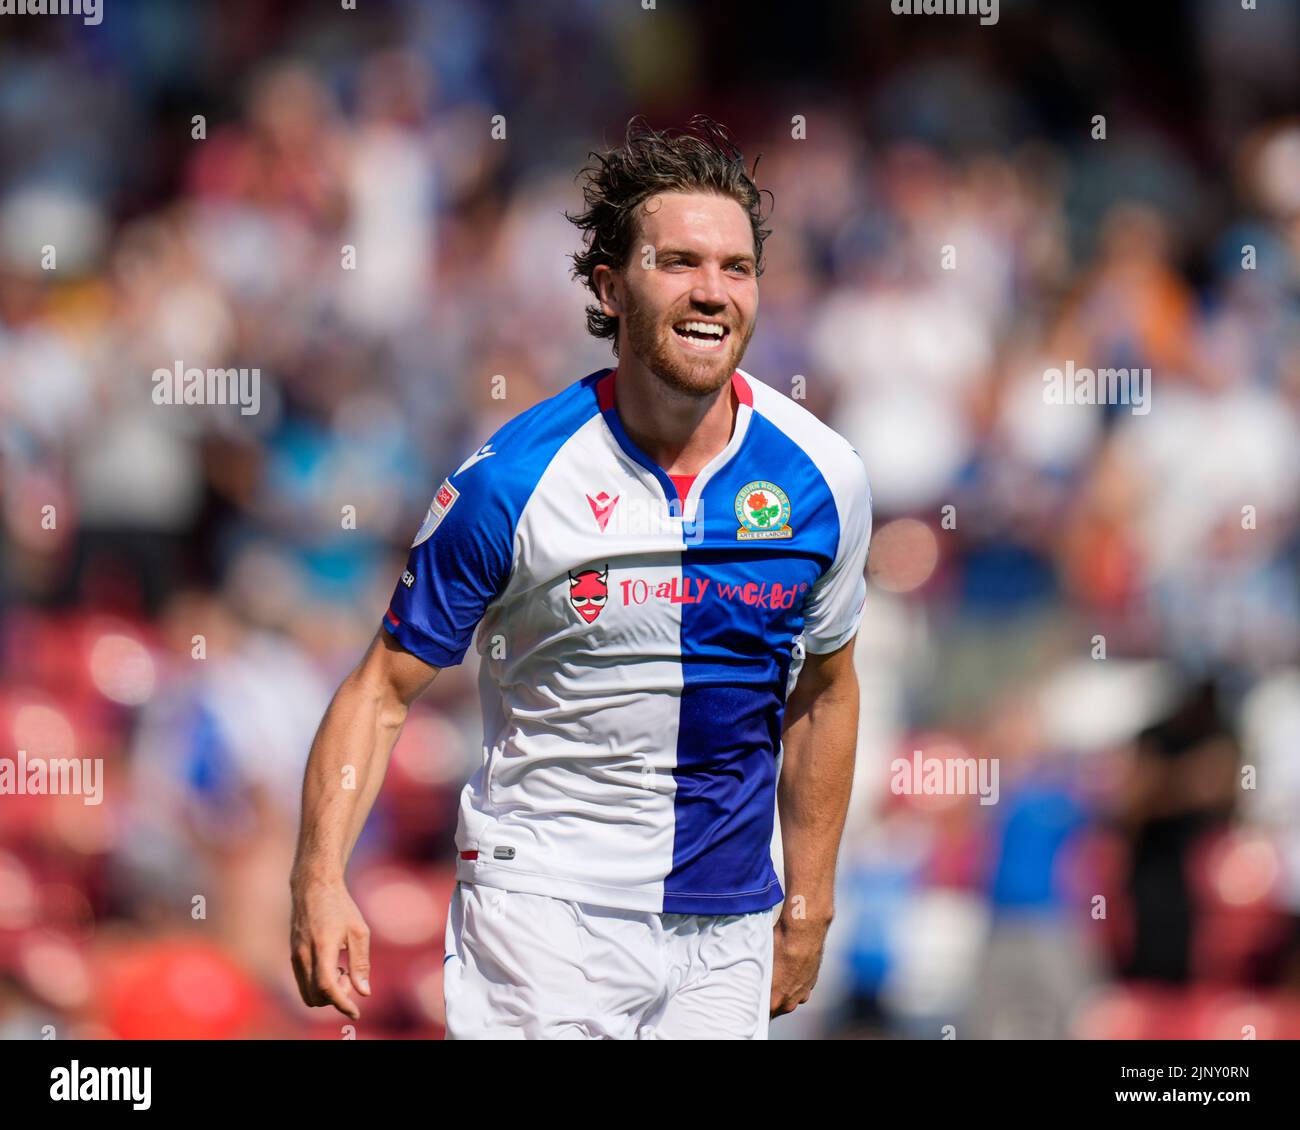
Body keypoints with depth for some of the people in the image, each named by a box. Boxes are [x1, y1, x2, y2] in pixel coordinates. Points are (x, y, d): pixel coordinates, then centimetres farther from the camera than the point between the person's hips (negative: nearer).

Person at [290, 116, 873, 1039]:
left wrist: (808, 912, 15)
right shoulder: (512, 482, -12)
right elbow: (384, 689, -6)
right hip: (543, 904, -3)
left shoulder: (824, 479, -1)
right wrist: (321, 880, -19)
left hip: (727, 929, 4)